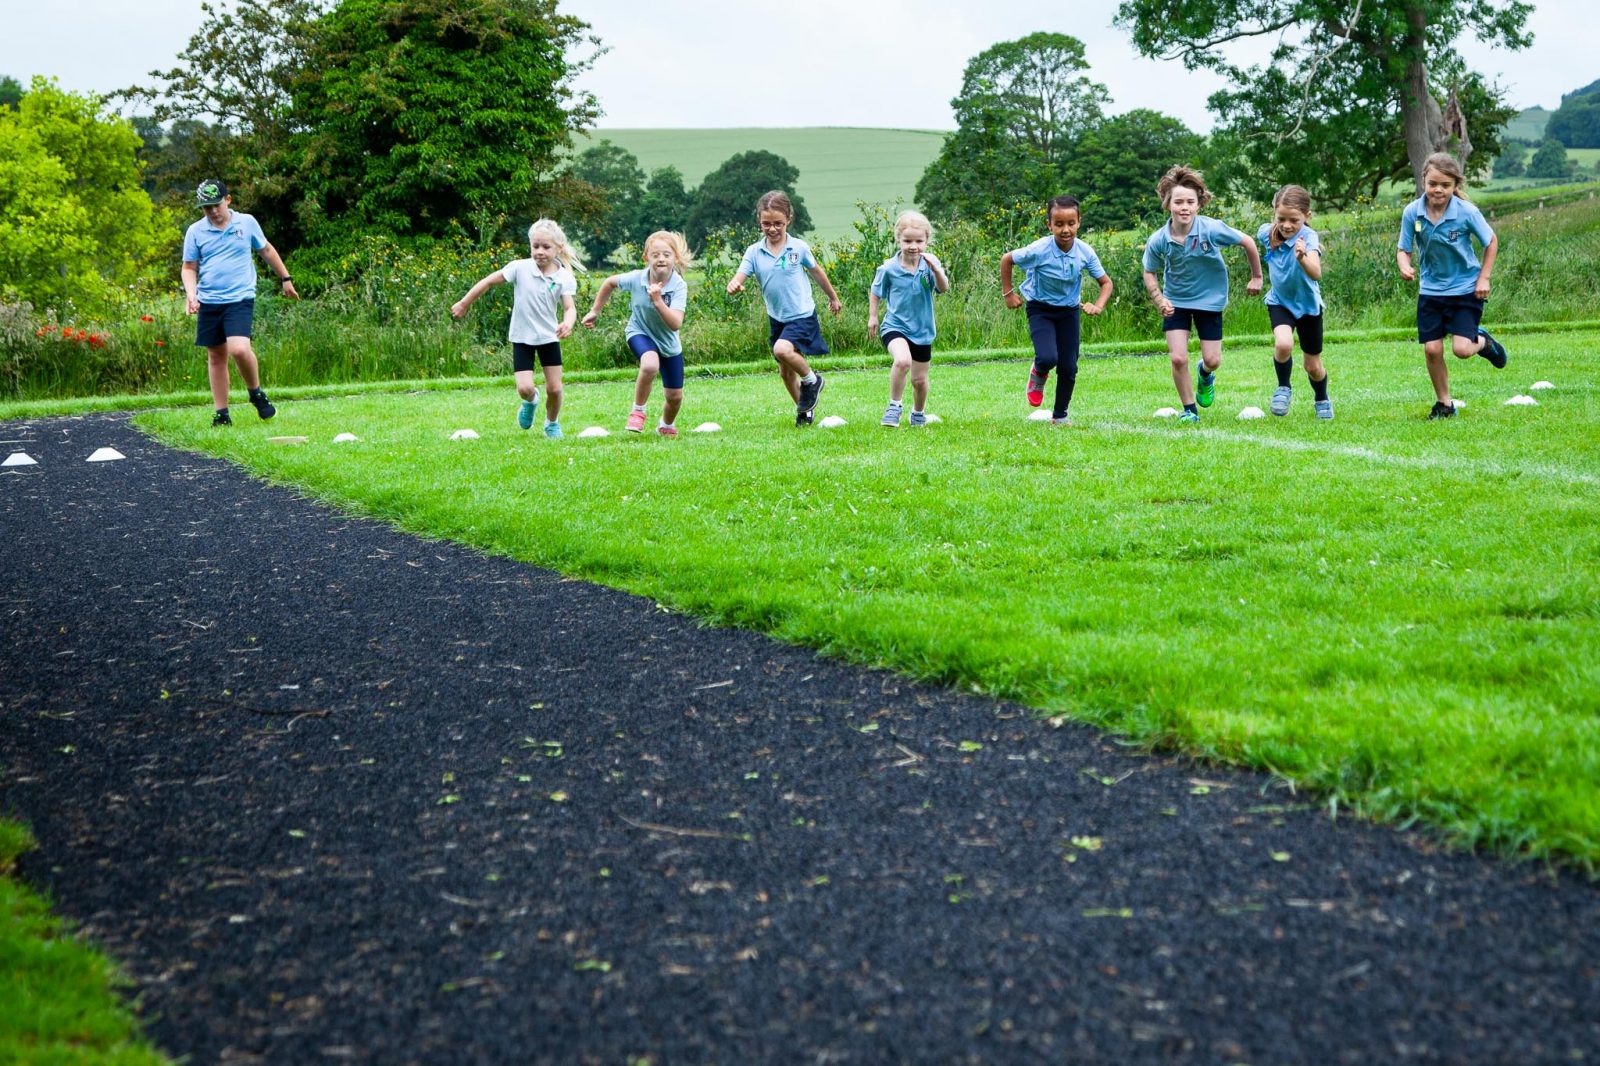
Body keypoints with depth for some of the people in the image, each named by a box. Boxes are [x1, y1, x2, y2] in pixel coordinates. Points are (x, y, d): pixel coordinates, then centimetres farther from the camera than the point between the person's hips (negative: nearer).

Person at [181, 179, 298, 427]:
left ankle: (256, 393, 4)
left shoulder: (247, 222, 3)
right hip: (208, 302, 2)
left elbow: (266, 250, 18)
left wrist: (285, 279, 24)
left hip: (240, 299, -2)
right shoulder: (195, 231, 3)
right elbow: (189, 267, 9)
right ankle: (221, 413, 16)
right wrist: (190, 292, -9)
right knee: (216, 356, 7)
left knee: (239, 348, -22)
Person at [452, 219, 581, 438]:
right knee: (525, 388, -11)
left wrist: (568, 323, -42)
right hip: (522, 337, -1)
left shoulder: (563, 277, -10)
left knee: (554, 388, 2)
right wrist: (464, 304, 0)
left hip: (549, 337, 1)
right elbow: (489, 282, -5)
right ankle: (530, 401, 27)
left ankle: (552, 424, 31)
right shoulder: (520, 268, -14)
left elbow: (570, 307, -18)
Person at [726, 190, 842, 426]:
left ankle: (811, 380, -3)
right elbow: (739, 278, -15)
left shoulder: (799, 247, -9)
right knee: (786, 371, 14)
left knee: (783, 349, -30)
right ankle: (806, 410, 36)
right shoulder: (754, 252, -5)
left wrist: (833, 298, 20)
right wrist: (733, 285, -40)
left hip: (802, 315, -5)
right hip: (776, 318, 5)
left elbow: (817, 272, 8)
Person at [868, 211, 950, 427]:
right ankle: (894, 406, -15)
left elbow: (944, 289, -22)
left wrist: (936, 269, -38)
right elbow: (875, 292, 6)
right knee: (902, 360, -34)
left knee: (919, 380, 15)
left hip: (922, 330, 3)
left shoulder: (929, 265, -9)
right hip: (895, 326, -3)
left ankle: (918, 414, 43)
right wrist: (872, 316, 5)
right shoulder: (889, 269, -12)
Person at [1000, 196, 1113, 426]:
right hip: (1040, 309, -3)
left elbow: (1106, 282, -1)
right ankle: (1038, 375, 14)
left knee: (1069, 368, 1)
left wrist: (1098, 306, -18)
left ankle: (1061, 415, 23)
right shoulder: (1039, 250, -25)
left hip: (1069, 310, 3)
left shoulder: (1085, 252, -15)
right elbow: (1006, 260, -8)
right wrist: (1008, 293, -3)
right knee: (1048, 358, -24)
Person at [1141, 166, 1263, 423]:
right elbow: (1149, 273, -1)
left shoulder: (1212, 229, -24)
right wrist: (1159, 300, -17)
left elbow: (1248, 242, -8)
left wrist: (1256, 277, 2)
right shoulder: (1158, 241, -20)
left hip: (1210, 299, 0)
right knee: (1178, 359, -10)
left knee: (1212, 360, 3)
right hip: (1175, 302, 0)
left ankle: (1205, 375, 42)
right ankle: (1189, 410, 11)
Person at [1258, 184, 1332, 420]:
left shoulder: (1308, 237, -31)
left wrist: (1302, 258, -68)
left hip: (1308, 304, -2)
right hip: (1279, 301, 2)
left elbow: (1316, 274, -48)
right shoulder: (1266, 232, -17)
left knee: (1313, 366, 10)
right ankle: (1283, 389, 0)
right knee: (1283, 344, -29)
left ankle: (1322, 400, 42)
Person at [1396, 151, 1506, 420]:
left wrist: (1484, 278, -4)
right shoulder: (1412, 213, -12)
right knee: (1431, 349, -2)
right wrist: (1405, 267, -24)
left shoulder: (1467, 212, -17)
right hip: (1431, 290, 2)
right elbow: (1404, 249, -2)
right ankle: (1444, 403, 18)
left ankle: (1484, 342, 23)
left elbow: (1491, 241, -1)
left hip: (1466, 289, -2)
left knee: (1462, 349, -14)